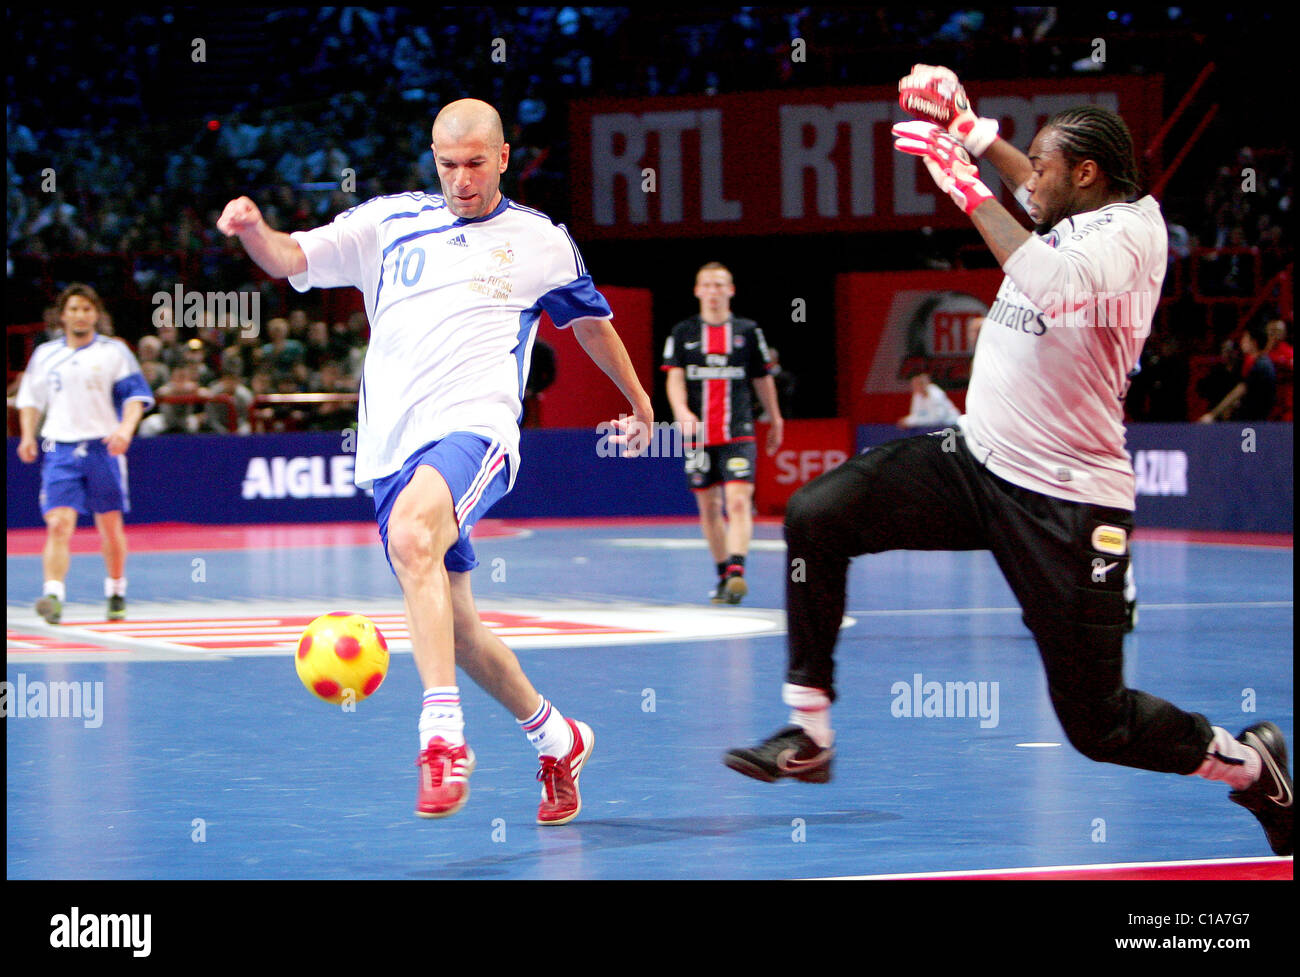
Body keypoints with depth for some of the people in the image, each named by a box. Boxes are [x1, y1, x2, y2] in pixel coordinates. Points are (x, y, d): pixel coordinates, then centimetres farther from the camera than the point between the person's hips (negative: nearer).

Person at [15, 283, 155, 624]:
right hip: (59, 451, 1)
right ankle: (53, 595, -25)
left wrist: (126, 429, -19)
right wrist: (27, 436, 6)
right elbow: (30, 398, 21)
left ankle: (116, 590, 27)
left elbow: (136, 395, -1)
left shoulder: (114, 351, 4)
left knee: (111, 528, 7)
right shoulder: (45, 354, 12)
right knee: (59, 525, -15)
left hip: (102, 448, -1)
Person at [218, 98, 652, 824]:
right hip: (394, 446, 5)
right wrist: (253, 228, -17)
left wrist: (638, 399, 38)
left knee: (412, 534, -36)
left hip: (475, 429, -5)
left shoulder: (541, 241, 11)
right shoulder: (389, 222, 14)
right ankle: (558, 739, 31)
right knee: (453, 625, 8)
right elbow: (290, 259, 6)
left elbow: (592, 319, 27)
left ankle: (444, 736, -41)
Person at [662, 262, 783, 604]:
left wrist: (775, 420, 23)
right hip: (698, 435, 2)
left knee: (739, 502, -17)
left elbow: (763, 379, 16)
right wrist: (682, 411, -22)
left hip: (738, 434, -2)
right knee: (709, 508, 8)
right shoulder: (683, 333, 5)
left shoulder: (748, 331, 6)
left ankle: (737, 572, -27)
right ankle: (723, 574, 21)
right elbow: (675, 378, -3)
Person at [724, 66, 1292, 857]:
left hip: (1067, 503, -8)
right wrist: (972, 131, 26)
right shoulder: (1069, 215, 8)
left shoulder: (1135, 230, -16)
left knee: (1097, 723, -3)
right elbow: (1036, 190, 34)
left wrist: (967, 183, -29)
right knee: (817, 515, -9)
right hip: (977, 460, 8)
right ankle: (809, 736, -2)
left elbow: (1052, 283, -36)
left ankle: (1250, 764, 26)